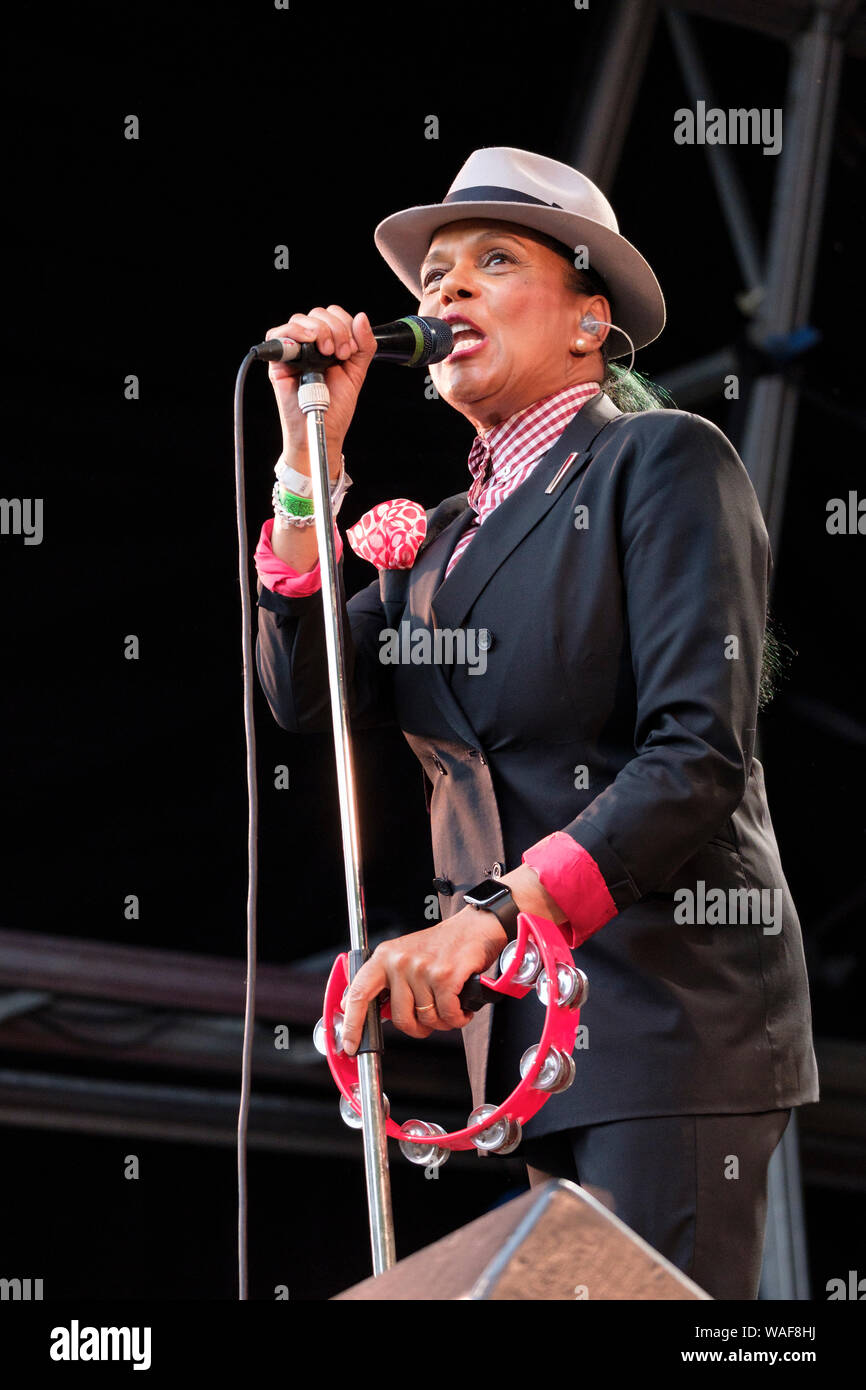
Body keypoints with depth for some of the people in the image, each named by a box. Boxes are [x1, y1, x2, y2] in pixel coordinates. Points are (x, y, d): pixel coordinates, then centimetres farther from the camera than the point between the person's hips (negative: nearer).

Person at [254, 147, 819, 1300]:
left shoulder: (663, 462, -2)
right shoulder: (447, 532, 21)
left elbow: (699, 757, -14)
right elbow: (310, 698, 7)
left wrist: (495, 913, -25)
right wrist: (311, 450, 4)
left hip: (665, 1011, -7)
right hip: (527, 1028, 7)